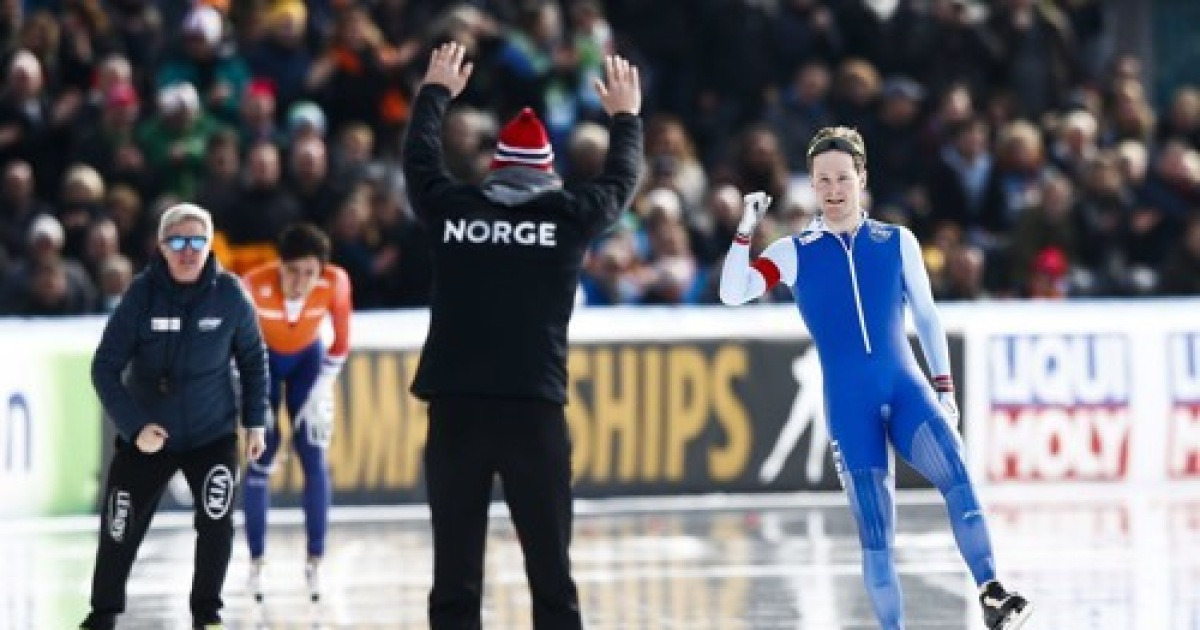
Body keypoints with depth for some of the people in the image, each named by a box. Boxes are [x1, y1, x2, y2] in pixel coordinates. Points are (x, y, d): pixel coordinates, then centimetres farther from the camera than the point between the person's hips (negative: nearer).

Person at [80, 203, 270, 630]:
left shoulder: (229, 295, -14)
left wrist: (255, 421, 3)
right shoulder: (143, 294, -18)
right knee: (119, 530, 5)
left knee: (216, 523, -15)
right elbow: (106, 366, -16)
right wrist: (134, 426, -23)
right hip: (145, 435, 0)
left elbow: (253, 358, 3)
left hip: (213, 434, 0)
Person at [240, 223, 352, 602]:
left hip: (308, 357, 1)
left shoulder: (336, 283, -30)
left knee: (314, 457, -6)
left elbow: (341, 343, -12)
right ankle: (256, 563, 4)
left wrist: (321, 392, -13)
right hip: (263, 358, -1)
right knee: (261, 458, -7)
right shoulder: (255, 285, -36)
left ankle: (315, 563, 1)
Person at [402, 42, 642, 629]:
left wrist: (436, 91, 43)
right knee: (551, 577, 3)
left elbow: (420, 157, 25)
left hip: (455, 410, 1)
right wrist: (625, 116, 41)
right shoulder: (567, 215, 2)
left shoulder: (450, 208, 4)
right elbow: (620, 181, 21)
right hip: (534, 411, -1)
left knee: (454, 578, 1)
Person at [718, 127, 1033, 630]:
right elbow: (732, 294, -7)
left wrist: (944, 388, 11)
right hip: (849, 405, 0)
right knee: (873, 529, -4)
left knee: (957, 478, -27)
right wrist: (744, 231, -19)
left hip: (907, 389, 0)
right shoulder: (794, 253, 4)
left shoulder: (897, 242, 7)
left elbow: (925, 316, 15)